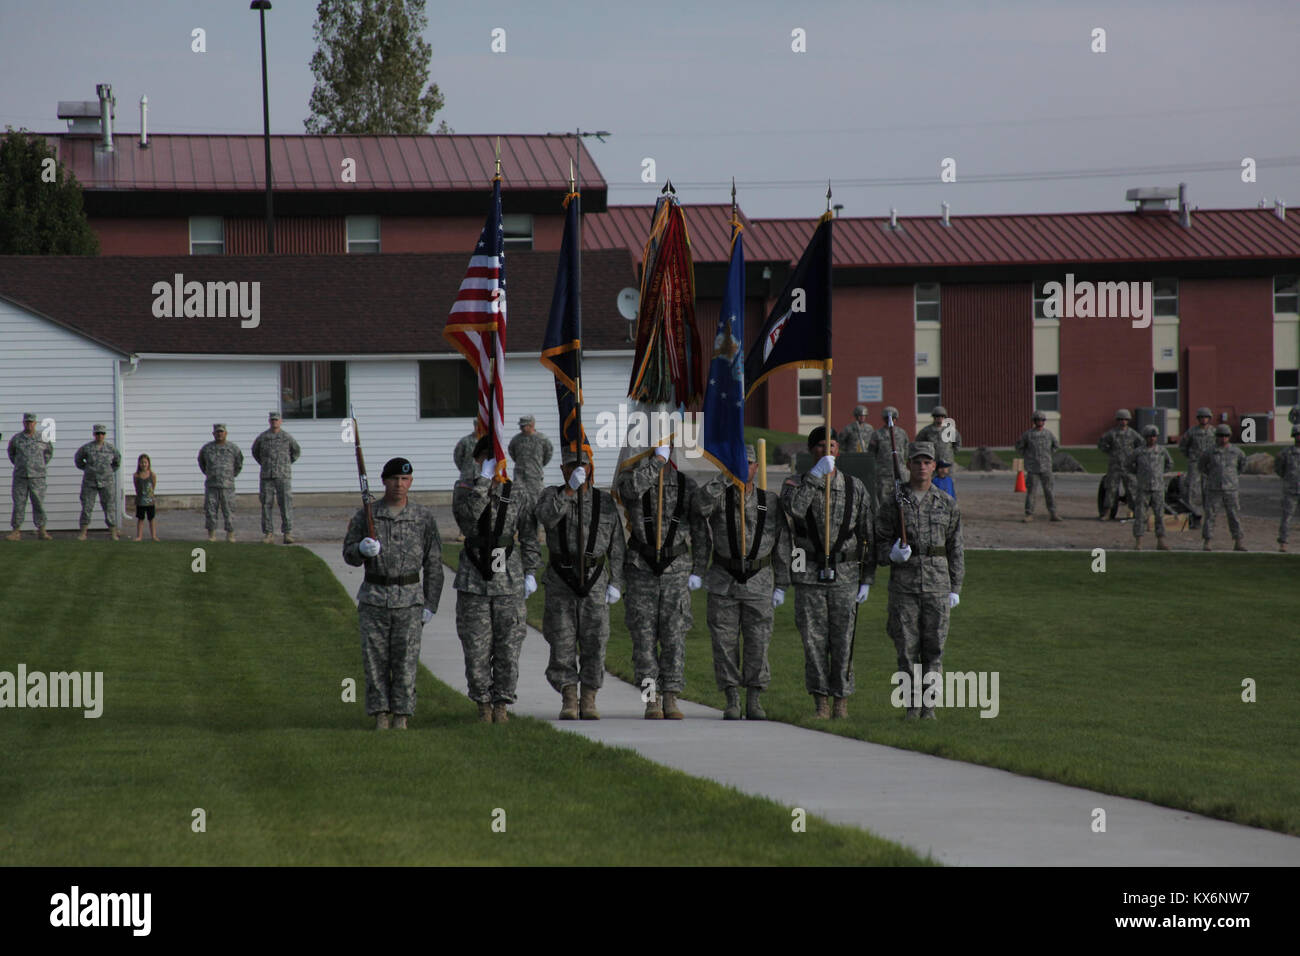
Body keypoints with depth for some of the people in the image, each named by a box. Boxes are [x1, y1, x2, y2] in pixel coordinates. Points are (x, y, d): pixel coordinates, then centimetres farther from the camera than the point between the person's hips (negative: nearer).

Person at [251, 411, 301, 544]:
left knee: (286, 504, -6)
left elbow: (297, 451, 19)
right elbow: (255, 452, 23)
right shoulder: (262, 437, 6)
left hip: (283, 476, -1)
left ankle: (287, 533, -5)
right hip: (266, 476, 2)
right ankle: (268, 534, 4)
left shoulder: (287, 437, 3)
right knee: (267, 504, 0)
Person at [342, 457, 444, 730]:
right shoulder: (366, 515, 4)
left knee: (406, 660, -3)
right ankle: (380, 715, 8)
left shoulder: (424, 517, 3)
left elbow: (433, 563, 6)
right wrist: (362, 549, -17)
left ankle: (402, 716, 4)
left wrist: (431, 604, 2)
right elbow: (349, 554, 8)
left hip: (409, 597, -1)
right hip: (374, 597, 1)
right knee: (375, 659, 0)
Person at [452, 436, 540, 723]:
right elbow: (467, 515, -19)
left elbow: (529, 538, 9)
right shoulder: (464, 488, 3)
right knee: (476, 648, 1)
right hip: (473, 581, 0)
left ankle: (502, 704, 12)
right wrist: (484, 479, -18)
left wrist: (530, 573, 3)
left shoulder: (518, 493, 5)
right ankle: (483, 705, 15)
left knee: (508, 648, 0)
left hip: (509, 580, 0)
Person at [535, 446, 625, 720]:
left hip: (595, 580, 0)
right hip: (560, 582, 0)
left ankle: (589, 702, 6)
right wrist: (570, 488, -27)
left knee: (594, 641, -2)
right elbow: (547, 517, -21)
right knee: (562, 641, -3)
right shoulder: (551, 495, 3)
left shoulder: (604, 501, 5)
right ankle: (569, 701, 4)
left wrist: (616, 584, -1)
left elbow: (616, 546, 6)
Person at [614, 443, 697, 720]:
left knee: (674, 636, -2)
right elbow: (632, 487, -28)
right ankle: (652, 700, 2)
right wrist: (657, 460, -21)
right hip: (641, 570, -1)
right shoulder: (631, 477, 0)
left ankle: (671, 700, 2)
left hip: (676, 571, 1)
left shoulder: (686, 485, 5)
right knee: (644, 637, -2)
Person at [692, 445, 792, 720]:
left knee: (758, 643, -1)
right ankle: (732, 703, 6)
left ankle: (754, 703, 7)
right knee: (725, 643, 0)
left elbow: (782, 546, 6)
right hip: (724, 583, 0)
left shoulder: (770, 502, 3)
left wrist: (781, 586, 2)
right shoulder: (720, 496, 1)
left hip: (758, 582, 0)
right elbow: (702, 504, -25)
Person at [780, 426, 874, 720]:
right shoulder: (797, 483, 2)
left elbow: (868, 535, 6)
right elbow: (794, 508, -23)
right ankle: (821, 703, 8)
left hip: (844, 574, 0)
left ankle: (841, 702, 11)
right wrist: (817, 473, -23)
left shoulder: (855, 488, 4)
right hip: (809, 574, 0)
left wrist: (867, 580, 2)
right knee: (814, 640, 1)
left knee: (843, 642, 1)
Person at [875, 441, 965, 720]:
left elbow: (955, 548, 10)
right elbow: (879, 543, 6)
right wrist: (892, 554, -17)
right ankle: (912, 704, 9)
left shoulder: (947, 504, 7)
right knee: (907, 647, 0)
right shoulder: (893, 503, 3)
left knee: (934, 647, 0)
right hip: (903, 584, -1)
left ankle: (929, 705, 7)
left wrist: (955, 588, 5)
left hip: (937, 584, 1)